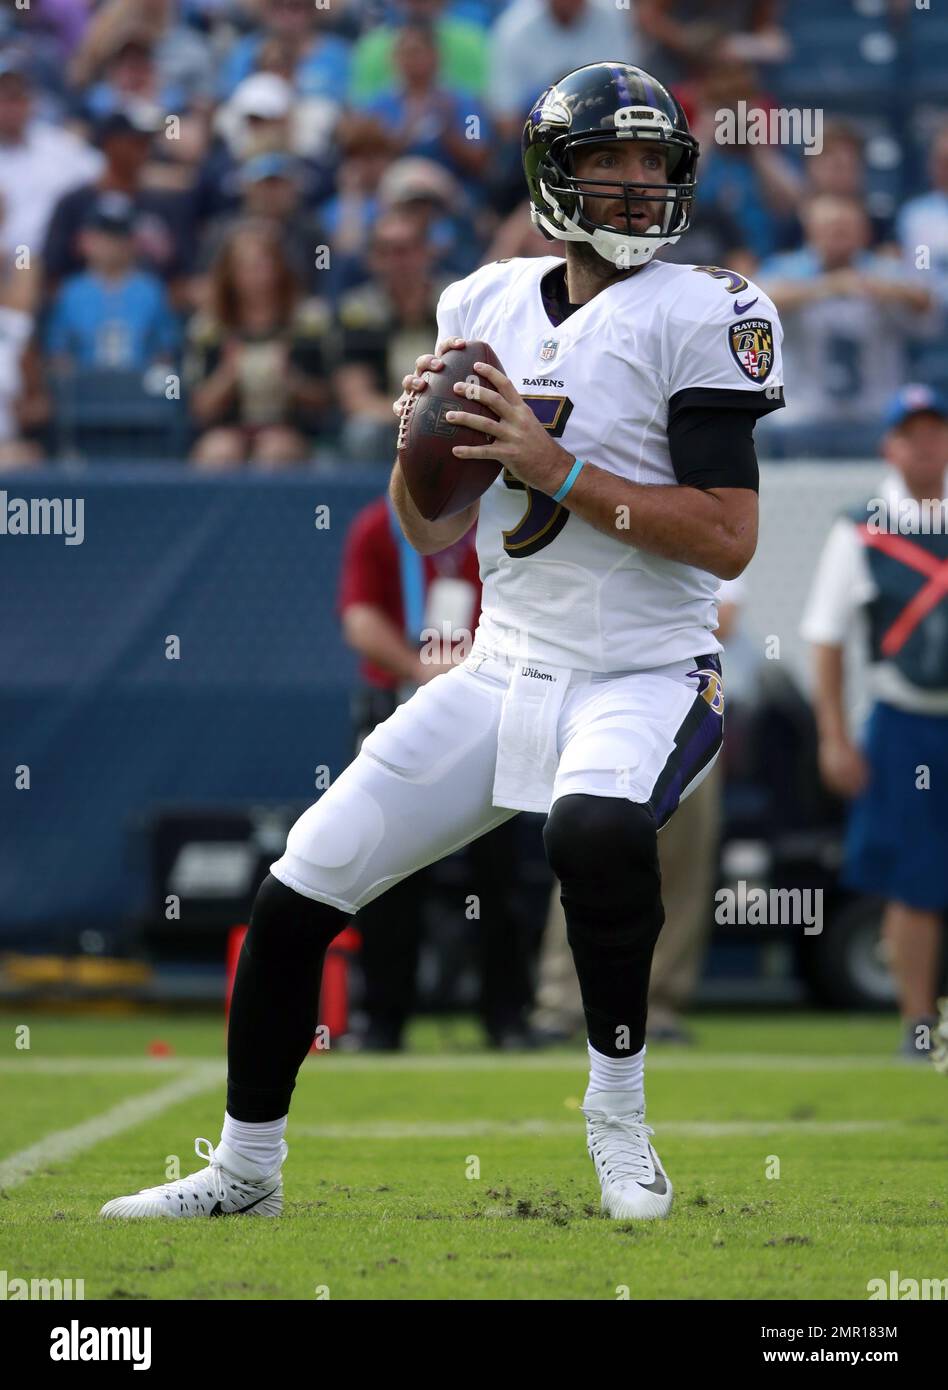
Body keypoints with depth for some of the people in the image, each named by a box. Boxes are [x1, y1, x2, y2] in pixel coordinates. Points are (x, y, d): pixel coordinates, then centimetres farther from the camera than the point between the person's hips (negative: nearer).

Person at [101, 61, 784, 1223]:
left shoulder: (697, 317, -10)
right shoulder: (487, 306, 8)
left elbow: (729, 540, -18)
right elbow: (436, 533, 13)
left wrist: (555, 468, -21)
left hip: (645, 679, -5)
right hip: (503, 672, 6)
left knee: (596, 828, -38)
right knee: (300, 889, 0)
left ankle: (618, 1109, -14)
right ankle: (244, 1169, 19)